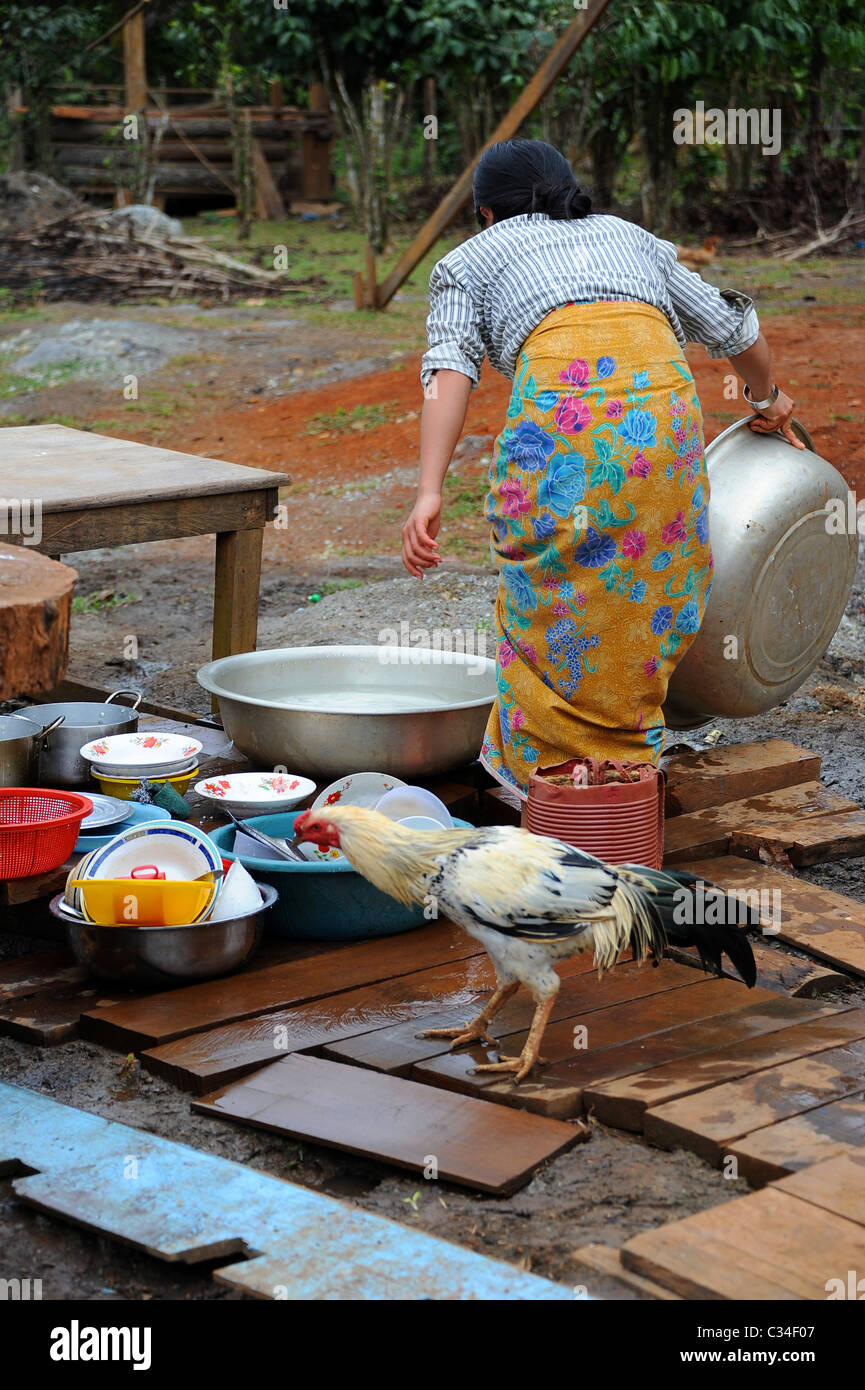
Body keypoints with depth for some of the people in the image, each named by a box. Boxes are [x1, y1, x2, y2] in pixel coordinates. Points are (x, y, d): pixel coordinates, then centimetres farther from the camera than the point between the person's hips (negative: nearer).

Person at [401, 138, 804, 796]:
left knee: (552, 592, 9)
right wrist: (766, 397, 58)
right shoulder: (630, 237, 35)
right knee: (650, 581, 16)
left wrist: (429, 493, -4)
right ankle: (625, 762, 24)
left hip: (561, 396, -3)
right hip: (661, 387, 3)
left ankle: (546, 771, 15)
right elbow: (735, 327, 38)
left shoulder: (469, 260, 25)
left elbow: (451, 367, 6)